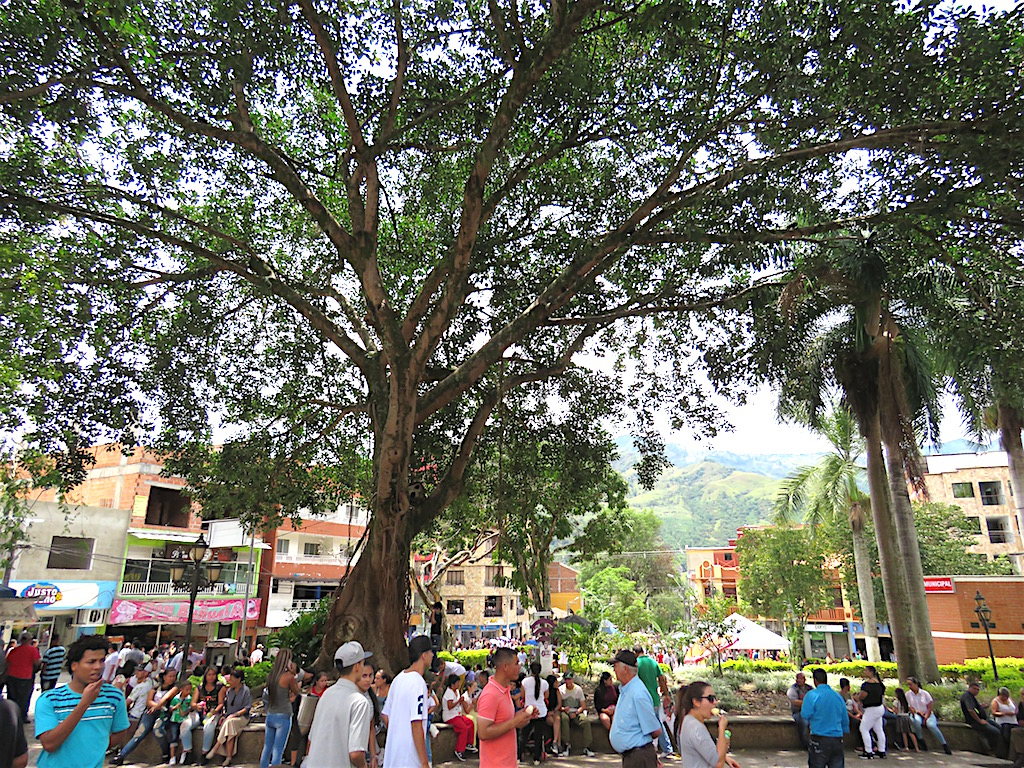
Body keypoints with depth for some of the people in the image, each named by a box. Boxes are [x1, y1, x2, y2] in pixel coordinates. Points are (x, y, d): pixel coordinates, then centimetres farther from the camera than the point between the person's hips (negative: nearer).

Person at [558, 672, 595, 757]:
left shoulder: (578, 689, 3)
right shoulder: (560, 690, 1)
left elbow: (583, 706, 4)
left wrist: (576, 713, -13)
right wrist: (563, 709, -21)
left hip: (577, 711, 1)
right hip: (565, 711, -1)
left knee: (586, 721, -29)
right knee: (564, 718, -37)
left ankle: (586, 747, -21)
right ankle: (567, 744, -27)